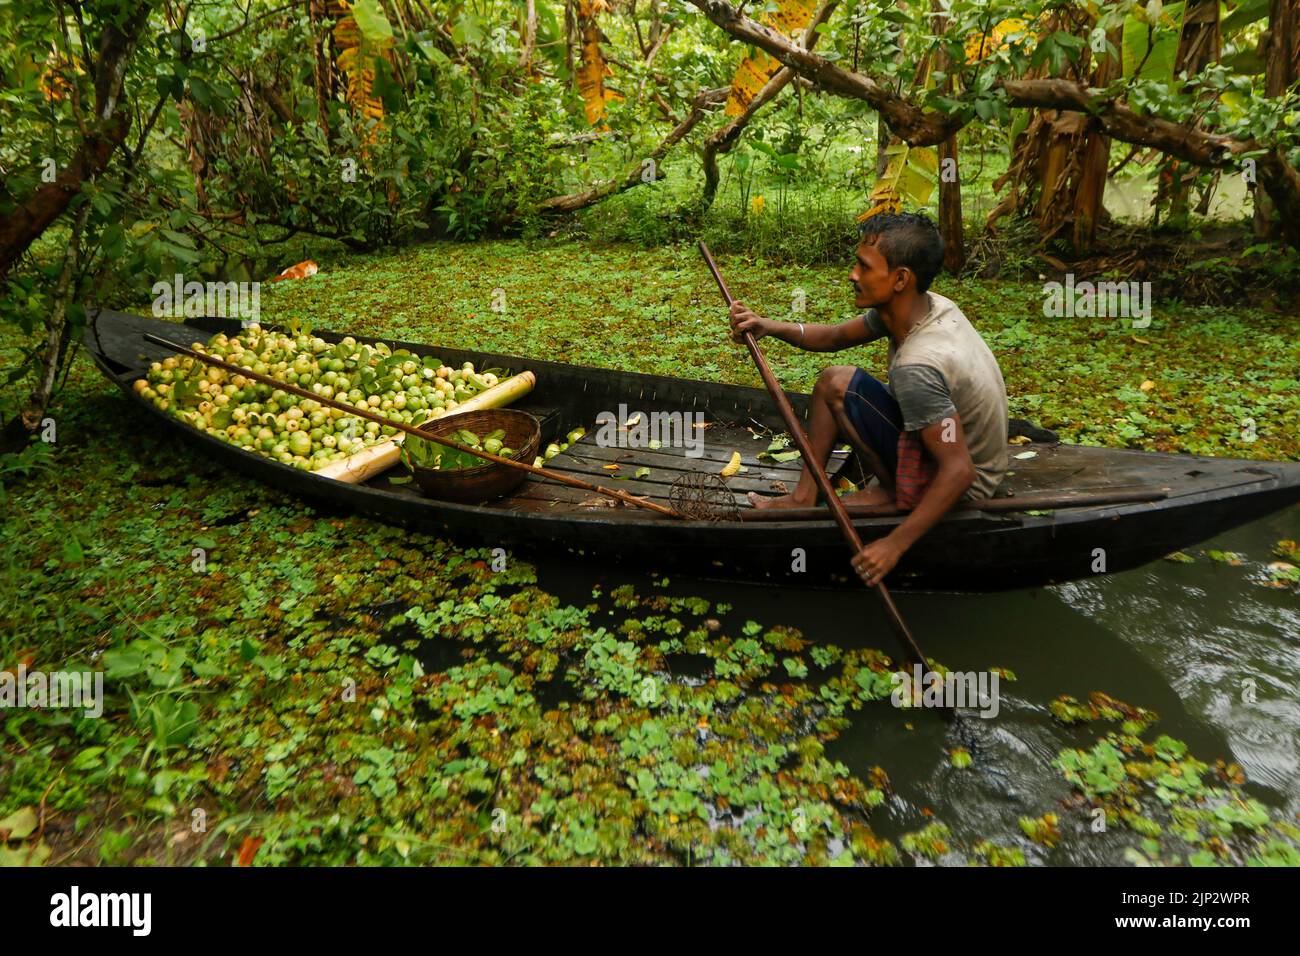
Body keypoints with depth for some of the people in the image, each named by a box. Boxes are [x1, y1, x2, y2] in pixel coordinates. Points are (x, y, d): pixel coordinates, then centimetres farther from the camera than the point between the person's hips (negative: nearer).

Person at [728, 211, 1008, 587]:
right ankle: (804, 495, 8)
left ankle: (896, 493, 13)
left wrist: (895, 544, -31)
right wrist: (770, 327, -11)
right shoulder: (923, 305, -8)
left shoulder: (918, 366, -35)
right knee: (834, 380, 5)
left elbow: (958, 471, -34)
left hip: (963, 485, -9)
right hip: (951, 438, 9)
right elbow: (836, 336, 4)